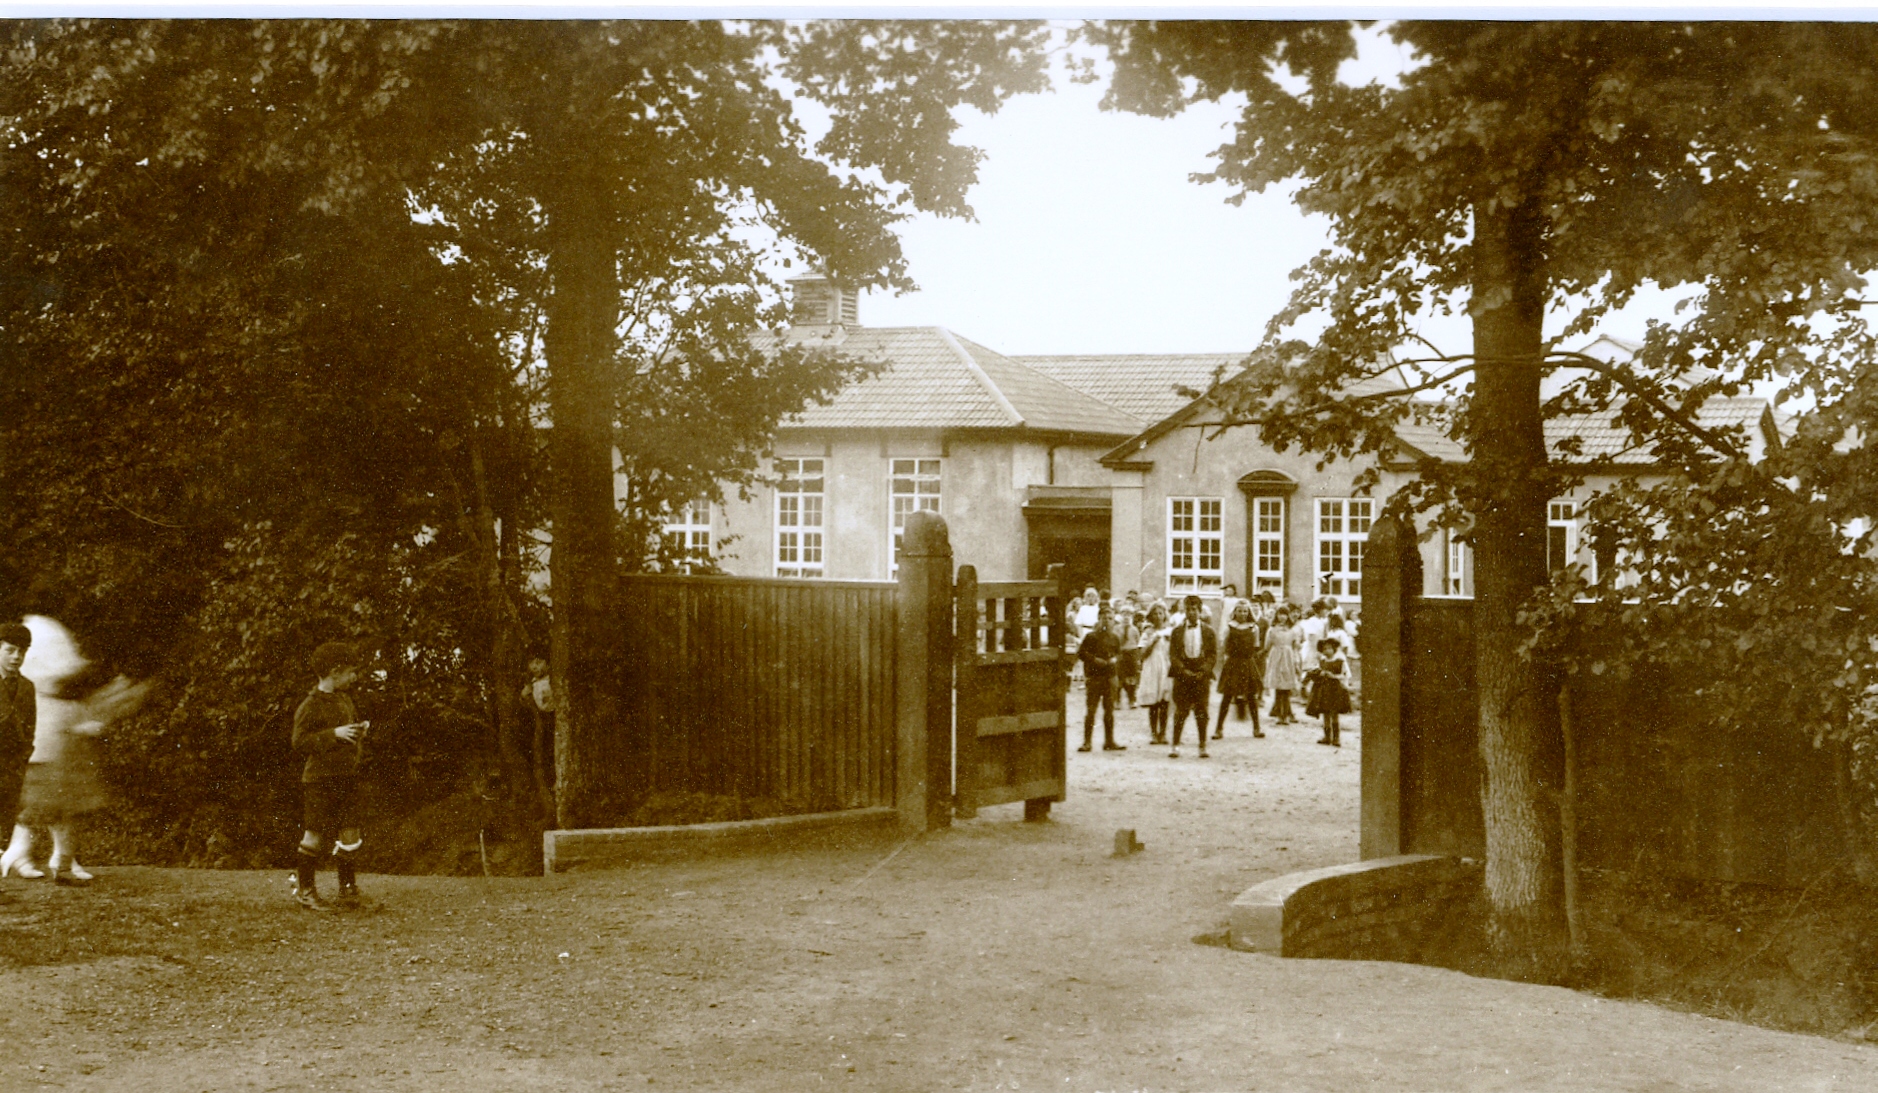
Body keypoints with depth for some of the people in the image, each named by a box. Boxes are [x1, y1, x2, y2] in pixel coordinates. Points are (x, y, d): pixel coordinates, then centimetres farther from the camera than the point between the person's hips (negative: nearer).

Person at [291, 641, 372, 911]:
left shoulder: (345, 699, 12)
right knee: (316, 836, -1)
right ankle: (304, 889, 12)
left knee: (349, 835, 6)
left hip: (347, 777, 7)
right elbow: (299, 742, -18)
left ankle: (347, 889, 16)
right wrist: (334, 734, -24)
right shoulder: (310, 706, -11)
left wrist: (360, 730, 6)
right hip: (320, 779, -7)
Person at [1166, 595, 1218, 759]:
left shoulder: (1209, 632, 7)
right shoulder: (1177, 631, 7)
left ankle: (1203, 746, 7)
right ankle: (1175, 745, 3)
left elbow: (1214, 655, 4)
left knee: (1201, 711, 0)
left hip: (1202, 676, 0)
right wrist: (1183, 670, -10)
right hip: (1182, 677, 0)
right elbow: (1172, 654, 3)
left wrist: (1203, 671, -10)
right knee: (1180, 711, -1)